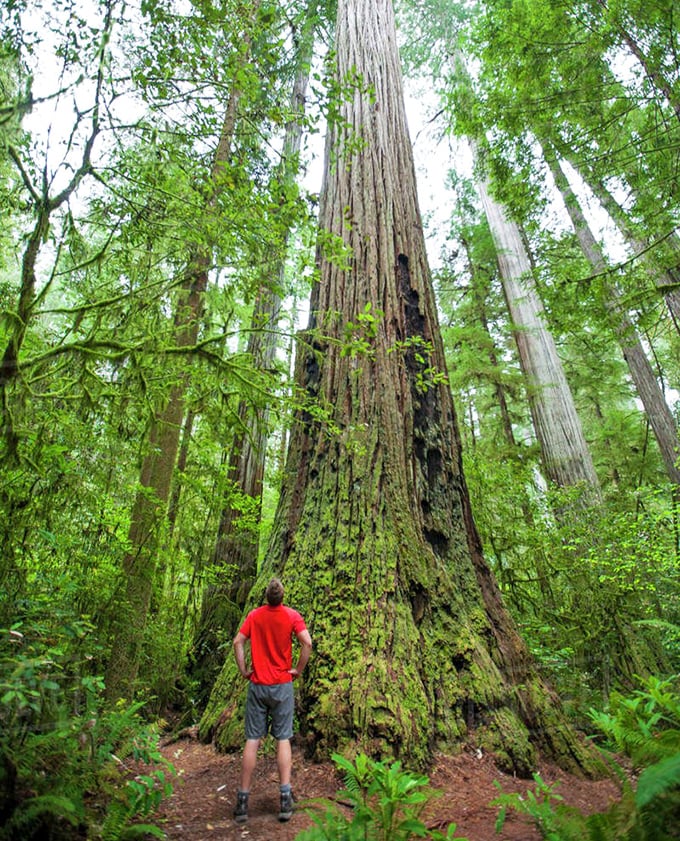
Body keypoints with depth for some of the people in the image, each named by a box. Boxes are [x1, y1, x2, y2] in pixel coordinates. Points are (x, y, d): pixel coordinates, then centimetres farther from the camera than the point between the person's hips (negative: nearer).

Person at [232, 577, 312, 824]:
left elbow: (238, 642, -6)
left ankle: (243, 799, 14)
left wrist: (243, 670, 2)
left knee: (252, 741, 8)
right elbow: (307, 643, -17)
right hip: (282, 685, -1)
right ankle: (285, 799, 8)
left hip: (257, 684, 1)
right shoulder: (292, 615, -8)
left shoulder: (254, 615, -2)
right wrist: (298, 670, -5)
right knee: (283, 739, 9)